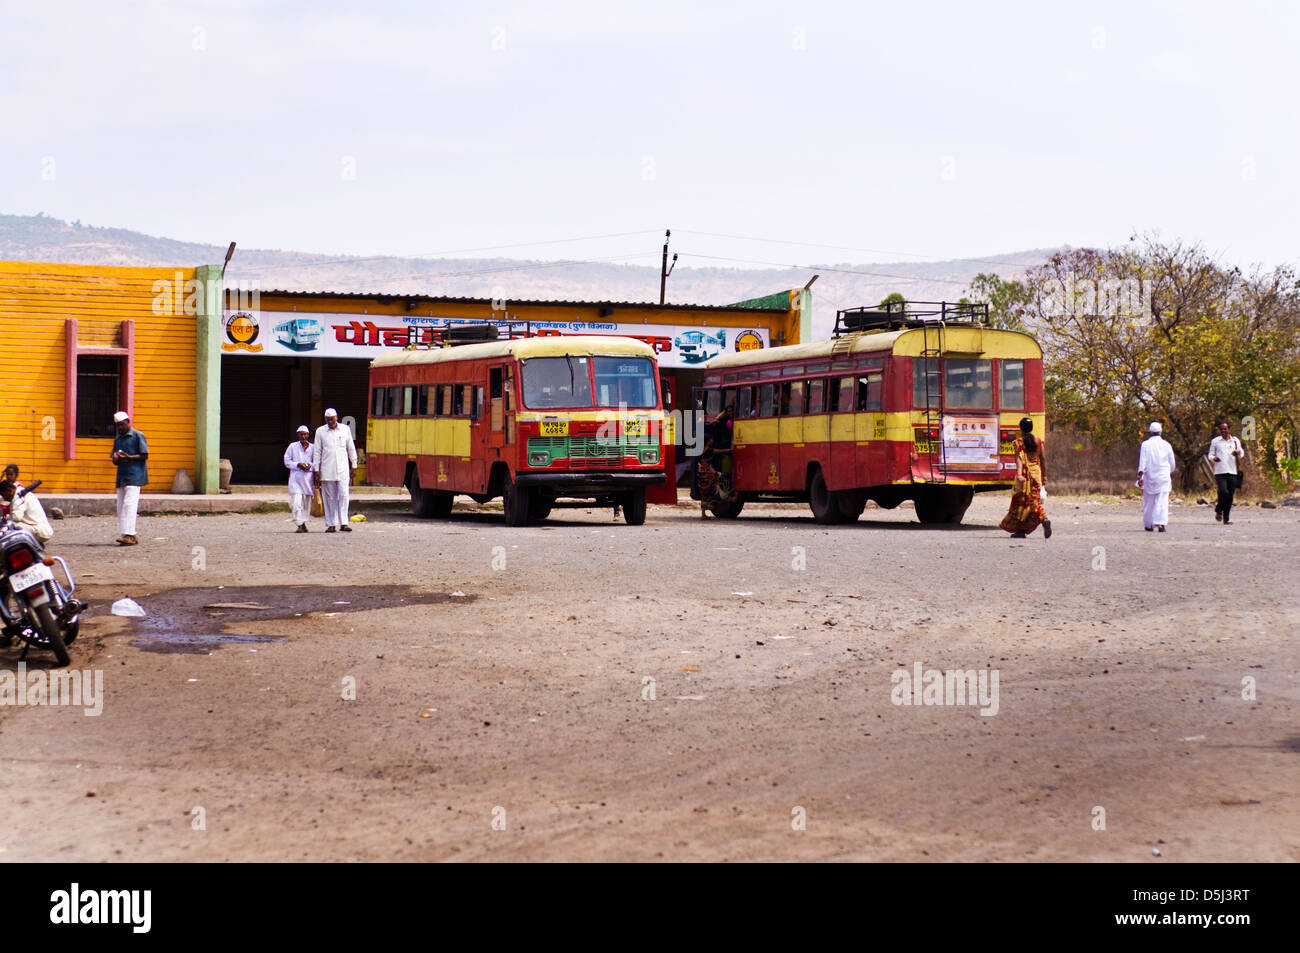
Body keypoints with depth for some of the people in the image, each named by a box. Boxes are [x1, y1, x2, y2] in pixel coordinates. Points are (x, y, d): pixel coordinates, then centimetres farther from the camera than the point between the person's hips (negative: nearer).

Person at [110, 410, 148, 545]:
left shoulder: (138, 436, 0)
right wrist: (116, 459, -1)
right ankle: (123, 533, 5)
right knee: (121, 507, 3)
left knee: (129, 504, -16)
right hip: (121, 476, 7)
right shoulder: (117, 439, 20)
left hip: (135, 475, -7)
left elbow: (145, 456, -5)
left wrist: (129, 457, -18)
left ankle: (129, 534, -21)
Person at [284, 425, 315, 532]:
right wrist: (298, 465, -12)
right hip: (296, 478, -2)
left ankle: (304, 522, 22)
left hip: (308, 478, 2)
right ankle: (300, 524, -13)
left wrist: (310, 466, -10)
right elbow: (287, 461, 3)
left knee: (307, 502, 8)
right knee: (297, 501, -13)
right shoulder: (292, 446, 5)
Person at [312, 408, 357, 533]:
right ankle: (331, 524, 6)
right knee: (329, 497, 1)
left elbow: (351, 449, 13)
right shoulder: (320, 431, 5)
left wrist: (354, 466, 12)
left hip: (343, 469, 0)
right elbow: (317, 451, 6)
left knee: (343, 495, -9)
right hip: (327, 470, 0)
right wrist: (316, 470, 1)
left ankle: (344, 523, -9)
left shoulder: (345, 429, 8)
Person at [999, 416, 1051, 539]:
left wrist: (1019, 474, -28)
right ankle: (1044, 520, -20)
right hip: (1036, 473, 4)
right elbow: (1043, 459, 8)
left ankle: (1020, 530, 9)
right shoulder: (1038, 441, 6)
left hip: (1025, 474, -4)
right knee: (1035, 500, 8)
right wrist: (1044, 475, 15)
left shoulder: (1019, 442, -6)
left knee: (1020, 501, 6)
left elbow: (1019, 459, -19)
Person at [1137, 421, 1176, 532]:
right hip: (1164, 477, 1)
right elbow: (1172, 463, 11)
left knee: (1148, 502, 10)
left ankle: (1148, 524, 16)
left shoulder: (1145, 444, -2)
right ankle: (1161, 522, -19)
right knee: (1162, 501, -4)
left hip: (1149, 477, -1)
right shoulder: (1166, 445, 4)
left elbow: (1142, 461, -8)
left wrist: (1140, 476, -8)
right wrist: (1171, 475, 27)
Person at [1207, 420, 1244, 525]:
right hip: (1220, 471, -3)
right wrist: (1213, 458, -13)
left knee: (1230, 496, 3)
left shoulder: (1235, 441, 12)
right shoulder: (1215, 441, 7)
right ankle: (1218, 510, 7)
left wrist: (1238, 452, -7)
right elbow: (1210, 454, 10)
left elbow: (1241, 452, 18)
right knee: (1224, 492, -21)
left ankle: (1226, 519, 11)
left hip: (1232, 472, 3)